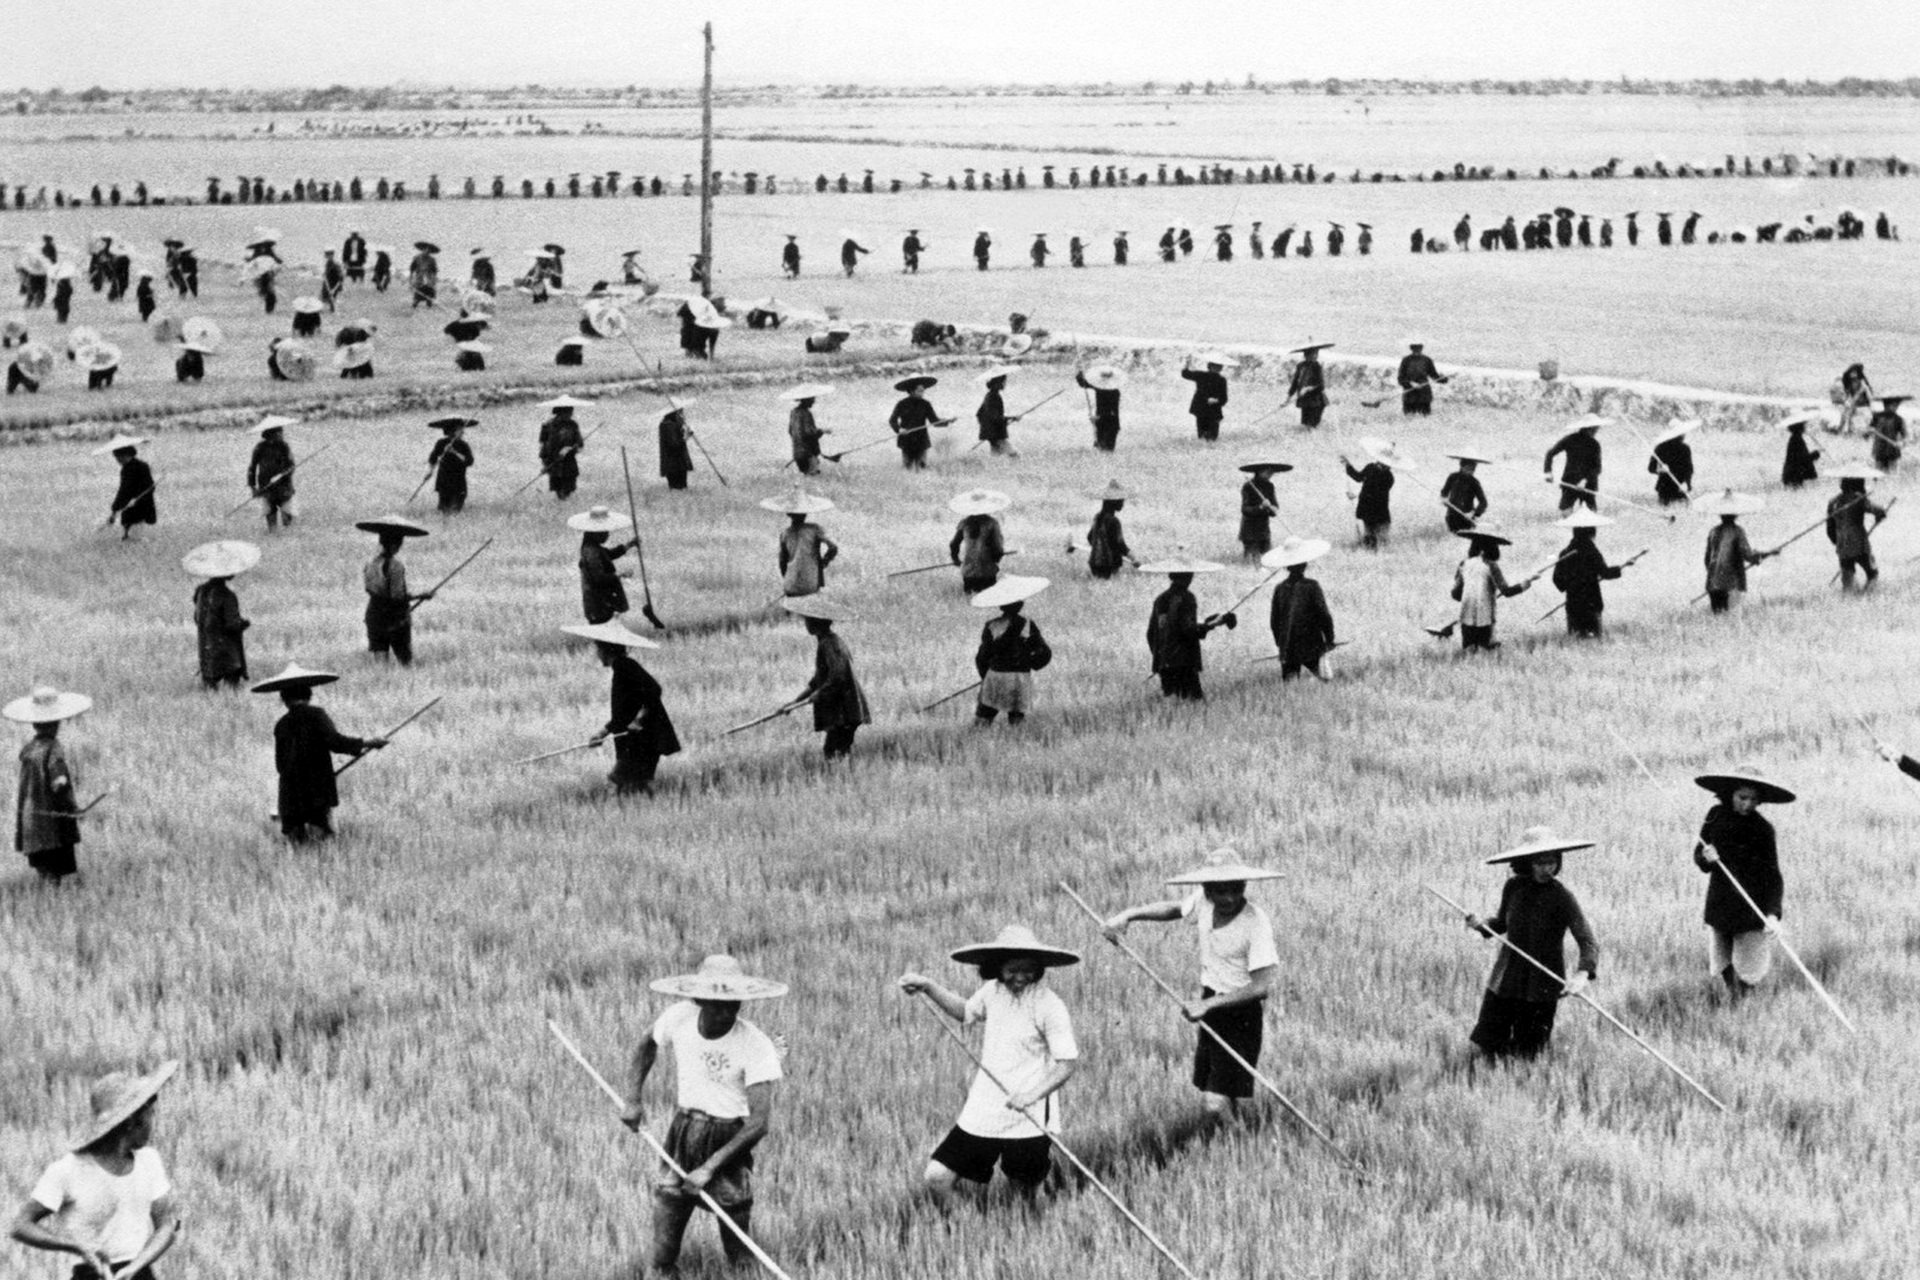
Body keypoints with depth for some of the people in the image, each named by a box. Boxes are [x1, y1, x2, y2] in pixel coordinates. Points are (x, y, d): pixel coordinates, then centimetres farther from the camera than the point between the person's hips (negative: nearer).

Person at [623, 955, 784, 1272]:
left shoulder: (756, 1045, -18)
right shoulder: (678, 1018, -8)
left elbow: (760, 1122, -19)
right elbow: (648, 1047, 16)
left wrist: (709, 1168, -22)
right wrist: (634, 1099, 4)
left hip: (729, 1142, -3)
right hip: (681, 1136, 3)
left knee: (742, 1262, -1)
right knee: (661, 1260, 3)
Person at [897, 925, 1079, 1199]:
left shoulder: (1048, 1005, -13)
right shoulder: (991, 992, 4)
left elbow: (1068, 1062, -16)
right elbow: (965, 1012, 27)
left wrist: (1033, 1094, -30)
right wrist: (927, 987, 17)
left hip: (1028, 1119, -5)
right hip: (983, 1112, 5)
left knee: (1028, 1195, 9)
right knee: (937, 1177, -4)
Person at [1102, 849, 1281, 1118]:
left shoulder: (1256, 921, -23)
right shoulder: (1203, 902, -5)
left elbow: (1261, 986, -26)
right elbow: (1174, 908, 20)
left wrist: (1207, 1004, -29)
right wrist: (1129, 914, 7)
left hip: (1242, 1014, -7)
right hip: (1211, 1008, 7)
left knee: (1216, 1105, -15)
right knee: (1208, 1100, 14)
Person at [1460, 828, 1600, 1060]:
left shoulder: (1562, 897, -15)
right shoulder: (1513, 887, -2)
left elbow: (1588, 942, -20)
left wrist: (1582, 974, -38)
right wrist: (1482, 925, -7)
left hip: (1541, 986, -4)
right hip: (1506, 978, 4)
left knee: (1528, 1054, 3)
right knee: (1487, 1044, 6)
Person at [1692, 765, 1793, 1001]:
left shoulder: (1762, 829, -11)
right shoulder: (1716, 816, -1)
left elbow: (1772, 875, -12)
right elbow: (1698, 855, 7)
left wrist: (1773, 913, -24)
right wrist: (1705, 858, -18)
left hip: (1752, 908, -3)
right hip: (1720, 906, 3)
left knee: (1748, 975, -4)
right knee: (1720, 968, 10)